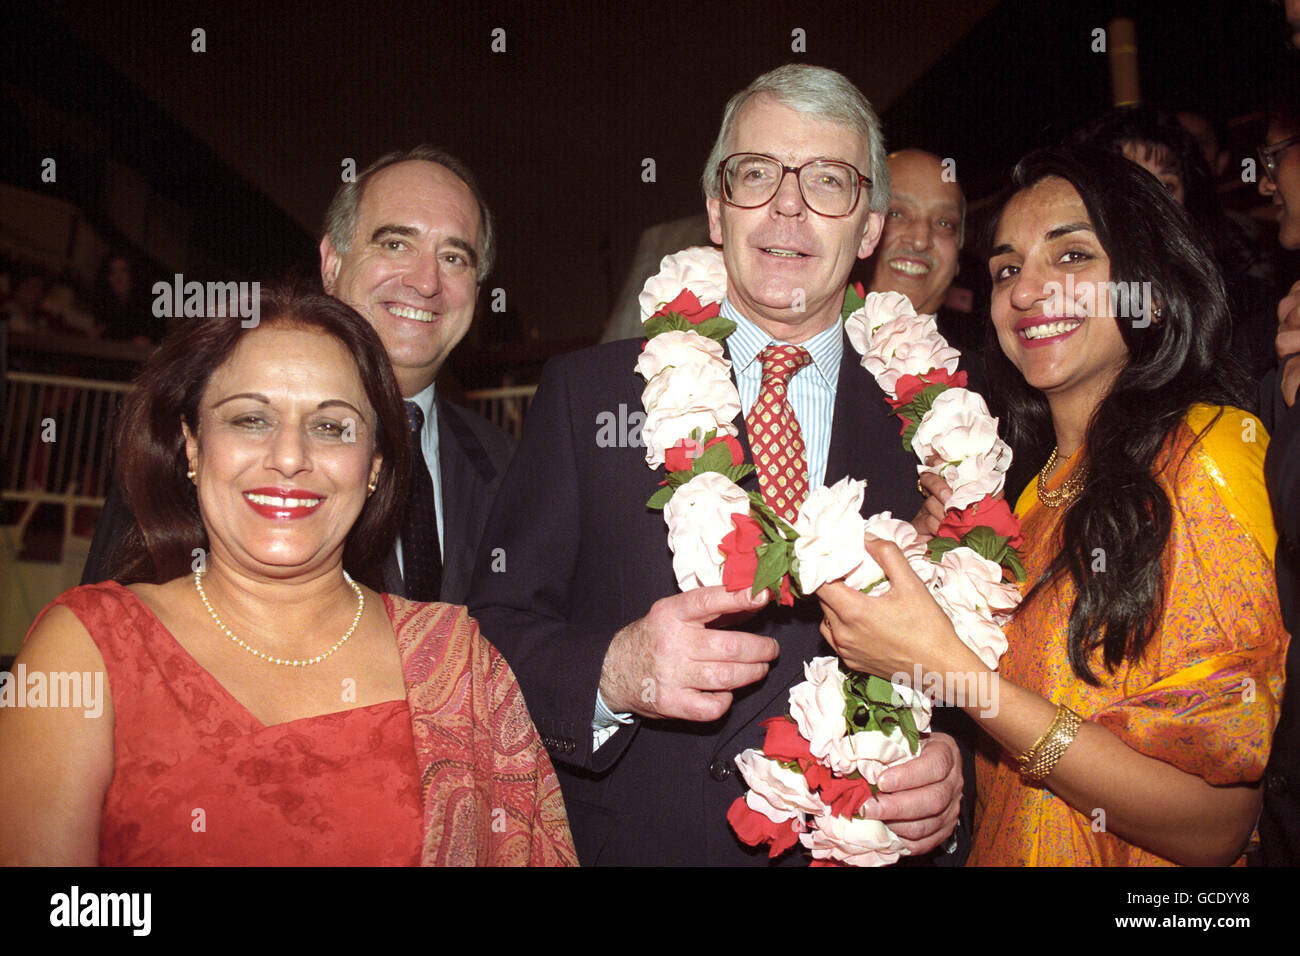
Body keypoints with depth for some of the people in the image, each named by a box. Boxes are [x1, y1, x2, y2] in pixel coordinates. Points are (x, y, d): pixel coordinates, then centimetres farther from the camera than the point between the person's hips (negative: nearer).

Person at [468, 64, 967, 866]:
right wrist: (608, 674, -24)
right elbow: (496, 626, -6)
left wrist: (950, 771, -13)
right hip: (624, 839, -1)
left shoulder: (920, 428, -1)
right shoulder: (587, 393, -4)